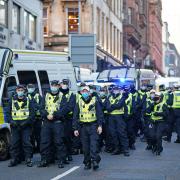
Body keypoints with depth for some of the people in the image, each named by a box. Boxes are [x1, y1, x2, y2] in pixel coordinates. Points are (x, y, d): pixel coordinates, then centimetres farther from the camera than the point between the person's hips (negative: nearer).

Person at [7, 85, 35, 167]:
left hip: (25, 125, -2)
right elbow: (8, 112, 10)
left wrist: (26, 122, -12)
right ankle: (14, 159, 8)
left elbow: (32, 114, 1)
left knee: (26, 142, -5)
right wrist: (11, 121, -7)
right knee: (14, 143, 1)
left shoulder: (28, 101, 6)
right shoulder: (12, 101, 11)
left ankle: (28, 159, 1)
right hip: (15, 125, 2)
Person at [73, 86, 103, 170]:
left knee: (93, 144, -12)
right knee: (85, 146, 5)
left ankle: (95, 161, -14)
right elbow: (75, 116, 9)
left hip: (93, 126, -2)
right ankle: (87, 163, 12)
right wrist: (75, 128, 3)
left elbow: (99, 113, 2)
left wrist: (100, 125, -7)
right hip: (83, 127, 2)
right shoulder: (79, 102, 7)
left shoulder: (94, 101, 2)